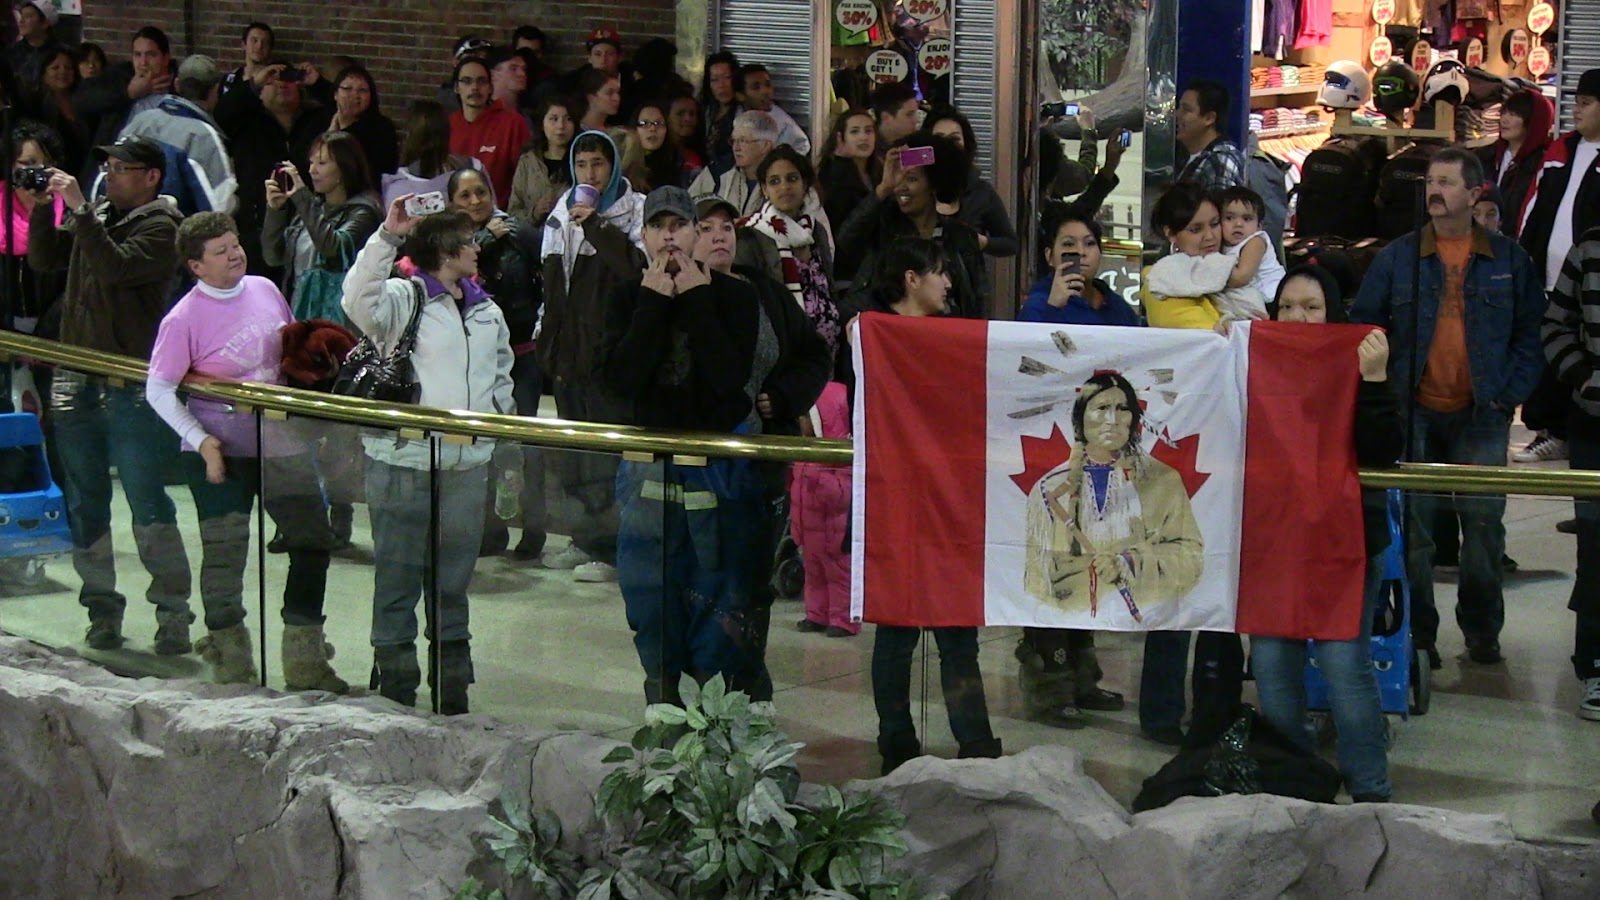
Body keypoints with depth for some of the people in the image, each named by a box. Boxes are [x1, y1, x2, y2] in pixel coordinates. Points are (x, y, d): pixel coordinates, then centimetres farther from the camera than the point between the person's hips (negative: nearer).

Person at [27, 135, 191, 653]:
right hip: (77, 385, 7)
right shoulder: (96, 217, 14)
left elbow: (115, 267, -21)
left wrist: (78, 210, -19)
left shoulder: (159, 226, -6)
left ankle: (173, 614, -2)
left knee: (149, 505, -6)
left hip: (132, 389, -7)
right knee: (85, 507, 10)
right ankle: (102, 610, 19)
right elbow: (44, 259, 14)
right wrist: (43, 208, 1)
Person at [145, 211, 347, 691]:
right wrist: (201, 440, -20)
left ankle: (305, 664, 17)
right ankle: (231, 665, 15)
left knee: (314, 540, 5)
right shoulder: (184, 319, -13)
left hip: (280, 444, 5)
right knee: (225, 553, 1)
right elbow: (158, 390, -11)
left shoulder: (264, 290, 3)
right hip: (220, 453, -5)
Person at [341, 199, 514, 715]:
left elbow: (501, 368, 29)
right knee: (397, 580, 0)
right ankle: (395, 696, 8)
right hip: (402, 464, -6)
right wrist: (387, 236, -33)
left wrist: (502, 408, 10)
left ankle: (453, 696, 23)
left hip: (467, 466, 6)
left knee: (453, 583, 14)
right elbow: (358, 299, -28)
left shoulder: (487, 312, 15)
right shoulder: (403, 300, -7)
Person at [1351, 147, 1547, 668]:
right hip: (1414, 414, 0)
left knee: (1484, 523, 1)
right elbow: (1364, 327, 6)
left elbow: (1531, 332, 7)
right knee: (1412, 524, 1)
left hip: (1482, 416, 0)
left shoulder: (1508, 260, 5)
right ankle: (1417, 631, 12)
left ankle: (1482, 629, 16)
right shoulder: (1397, 258, 4)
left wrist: (1511, 392, -3)